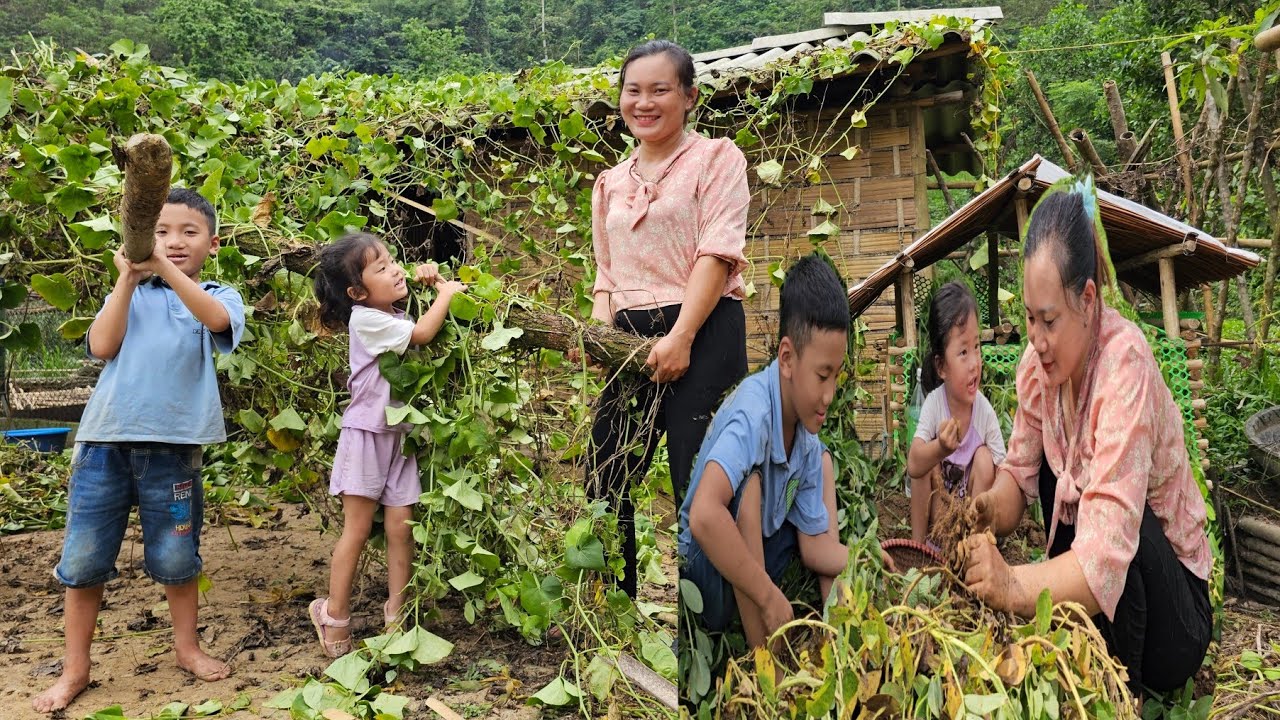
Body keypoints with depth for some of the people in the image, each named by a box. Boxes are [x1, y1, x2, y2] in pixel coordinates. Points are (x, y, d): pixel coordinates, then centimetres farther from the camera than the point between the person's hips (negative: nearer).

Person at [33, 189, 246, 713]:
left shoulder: (218, 297, 6)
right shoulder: (129, 295, 13)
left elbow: (217, 319, -18)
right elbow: (102, 346, -2)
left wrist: (166, 268, -28)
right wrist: (127, 280, -7)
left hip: (173, 445, -2)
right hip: (105, 439, 2)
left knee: (176, 556, 10)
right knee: (83, 558, 7)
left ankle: (186, 645, 32)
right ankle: (74, 668, 21)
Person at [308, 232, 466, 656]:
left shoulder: (396, 316, 9)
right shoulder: (365, 319, -16)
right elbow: (423, 333, -21)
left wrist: (432, 283, 4)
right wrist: (446, 290, -8)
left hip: (399, 435, 6)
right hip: (367, 434, -6)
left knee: (400, 528, 5)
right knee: (357, 529, 0)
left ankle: (396, 614, 17)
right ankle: (334, 615, 15)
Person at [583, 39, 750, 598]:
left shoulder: (716, 158, 3)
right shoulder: (611, 182, 19)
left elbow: (717, 253, -9)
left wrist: (680, 337, -19)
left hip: (702, 336, -6)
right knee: (604, 484, 7)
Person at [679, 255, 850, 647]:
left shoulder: (809, 442, -6)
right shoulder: (752, 413, -30)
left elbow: (814, 544, 1)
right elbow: (703, 516, -45)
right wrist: (770, 596, -36)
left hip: (755, 553, 8)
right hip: (703, 570, -8)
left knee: (822, 461, 6)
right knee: (749, 482, -32)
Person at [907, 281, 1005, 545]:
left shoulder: (986, 411, -19)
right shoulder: (934, 403, -22)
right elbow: (913, 465, -33)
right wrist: (940, 449, -51)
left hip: (973, 506, 0)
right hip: (938, 502, 0)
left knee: (984, 458, -22)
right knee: (927, 456, -24)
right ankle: (919, 541, -11)